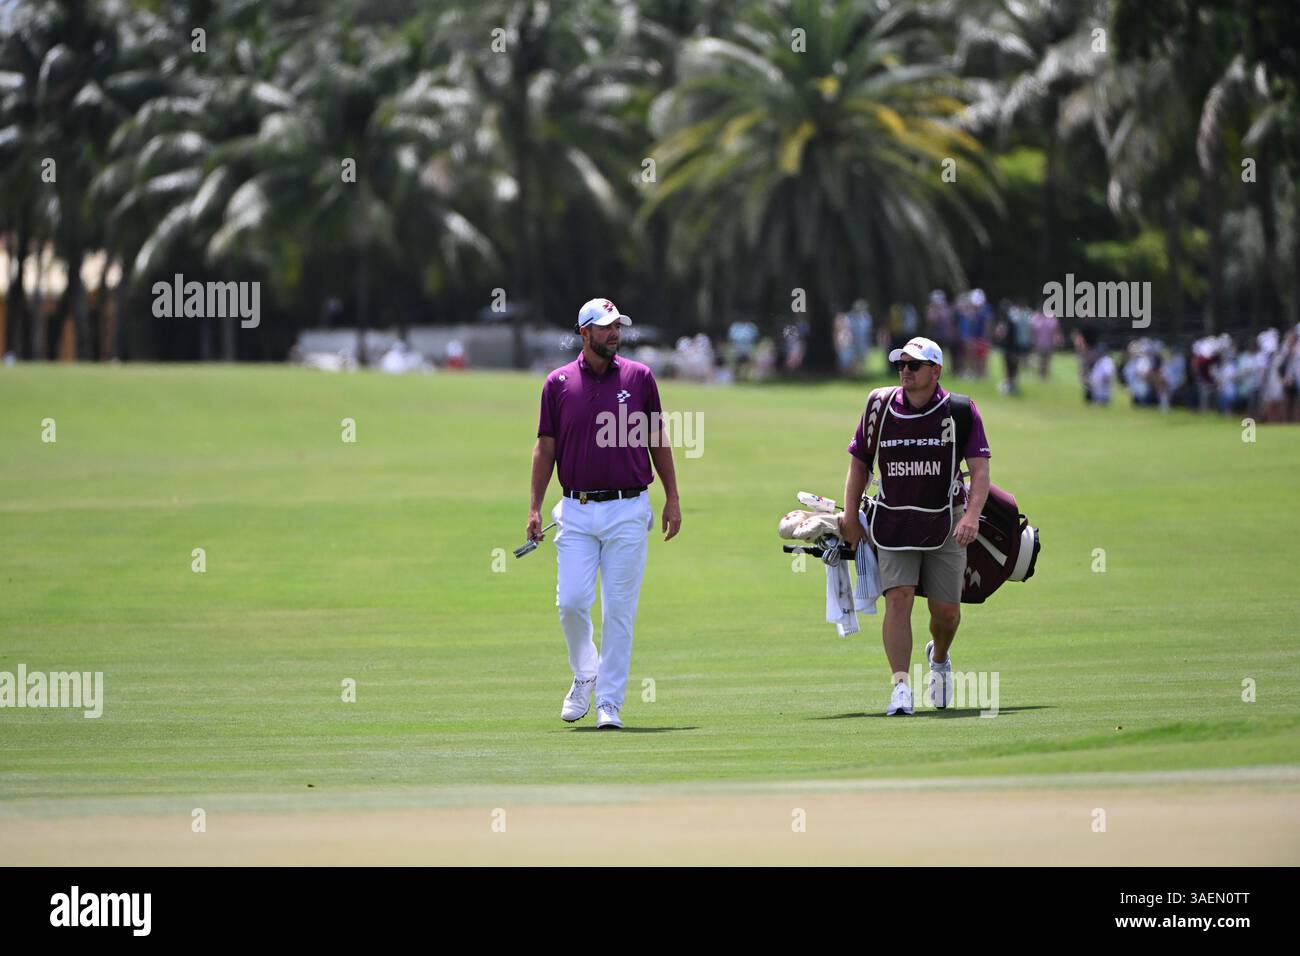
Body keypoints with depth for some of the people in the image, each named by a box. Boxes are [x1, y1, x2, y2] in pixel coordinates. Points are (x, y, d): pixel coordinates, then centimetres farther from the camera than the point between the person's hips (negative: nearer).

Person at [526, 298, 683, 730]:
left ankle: (609, 704, 4)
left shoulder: (639, 377, 4)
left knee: (619, 610, -2)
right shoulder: (558, 383, 4)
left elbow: (657, 441, 9)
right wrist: (535, 509, 2)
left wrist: (672, 499, 5)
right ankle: (584, 675, 21)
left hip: (627, 511, 0)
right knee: (571, 602, -6)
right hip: (577, 511, 0)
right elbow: (546, 447, 8)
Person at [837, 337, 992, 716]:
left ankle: (939, 657, 36)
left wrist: (971, 514, -29)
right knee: (898, 598, -15)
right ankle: (900, 685, -18)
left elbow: (980, 469, -13)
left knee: (947, 610, 3)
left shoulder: (960, 411, -6)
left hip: (945, 524, -1)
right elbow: (859, 463, 11)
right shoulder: (880, 408, 1)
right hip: (892, 523, 1)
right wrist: (850, 517, 4)